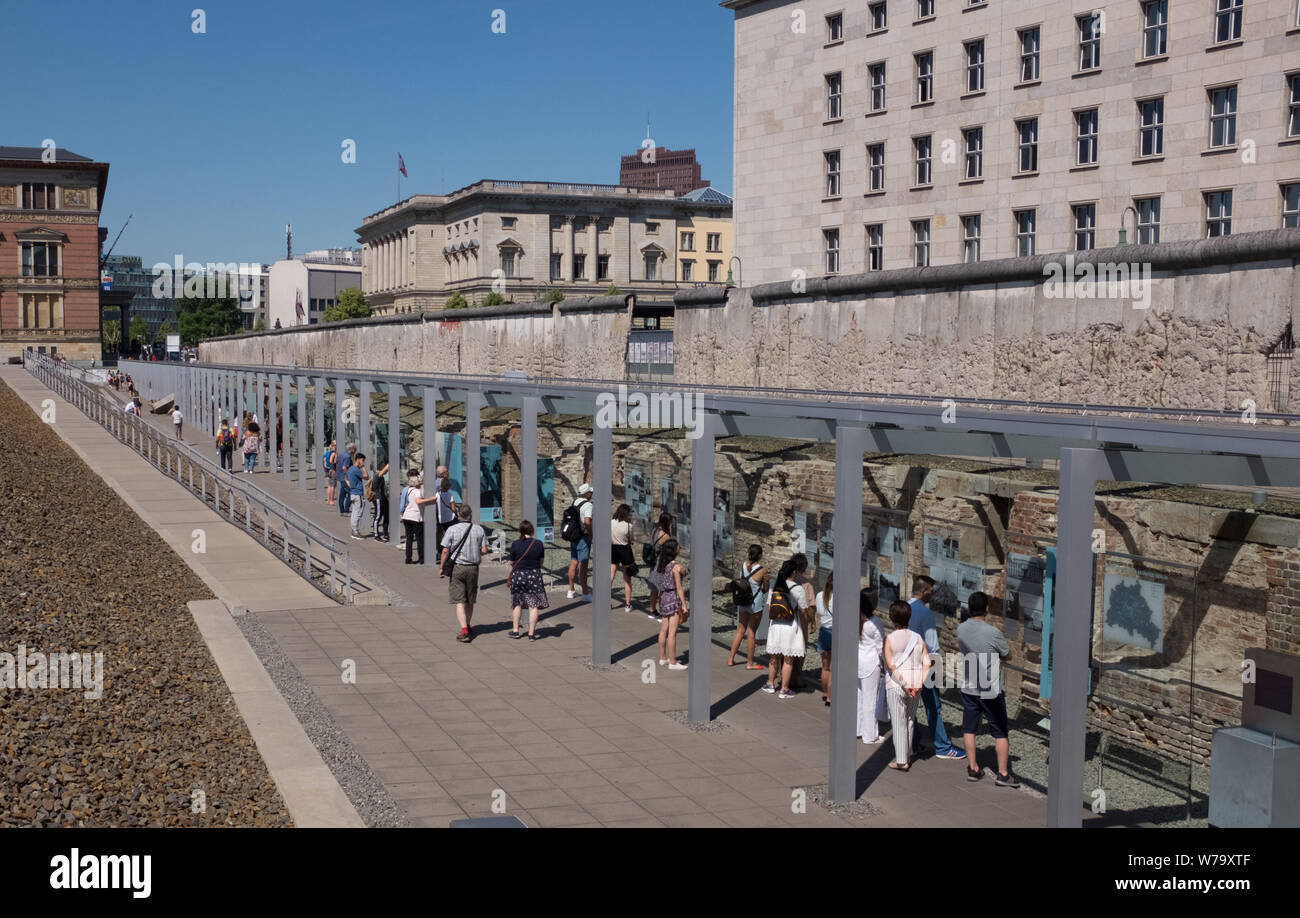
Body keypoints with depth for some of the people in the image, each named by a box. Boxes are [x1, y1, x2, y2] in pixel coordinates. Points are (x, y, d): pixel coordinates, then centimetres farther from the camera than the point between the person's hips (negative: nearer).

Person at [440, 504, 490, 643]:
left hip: (457, 567, -3)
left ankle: (464, 630, -15)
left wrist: (442, 567, 0)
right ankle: (468, 628, 31)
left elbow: (445, 551, -10)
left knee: (460, 601, -3)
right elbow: (484, 550, -2)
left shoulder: (452, 529, -8)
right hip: (473, 568, 3)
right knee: (470, 601, 17)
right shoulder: (479, 529, -1)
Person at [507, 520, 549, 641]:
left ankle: (515, 630, 21)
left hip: (518, 575, 1)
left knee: (518, 604, 17)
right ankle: (531, 633, 2)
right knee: (533, 605, 3)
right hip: (534, 575, -1)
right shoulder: (539, 544, -5)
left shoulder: (516, 544, -7)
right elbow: (541, 561, 7)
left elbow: (511, 563, 0)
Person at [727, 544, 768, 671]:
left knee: (740, 630, 17)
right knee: (752, 632, 5)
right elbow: (766, 589, -5)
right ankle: (750, 663, 14)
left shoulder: (743, 566, -3)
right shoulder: (763, 570, -16)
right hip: (756, 603, -5)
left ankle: (731, 659, 22)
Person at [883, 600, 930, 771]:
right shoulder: (918, 638, 2)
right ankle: (907, 756, 27)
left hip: (896, 685, -4)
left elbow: (891, 666, -17)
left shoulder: (890, 639, -10)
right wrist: (919, 684, -8)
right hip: (915, 685, 4)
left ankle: (901, 761, 7)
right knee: (910, 720, 18)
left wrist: (904, 685, -14)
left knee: (898, 723, 4)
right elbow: (927, 663, -4)